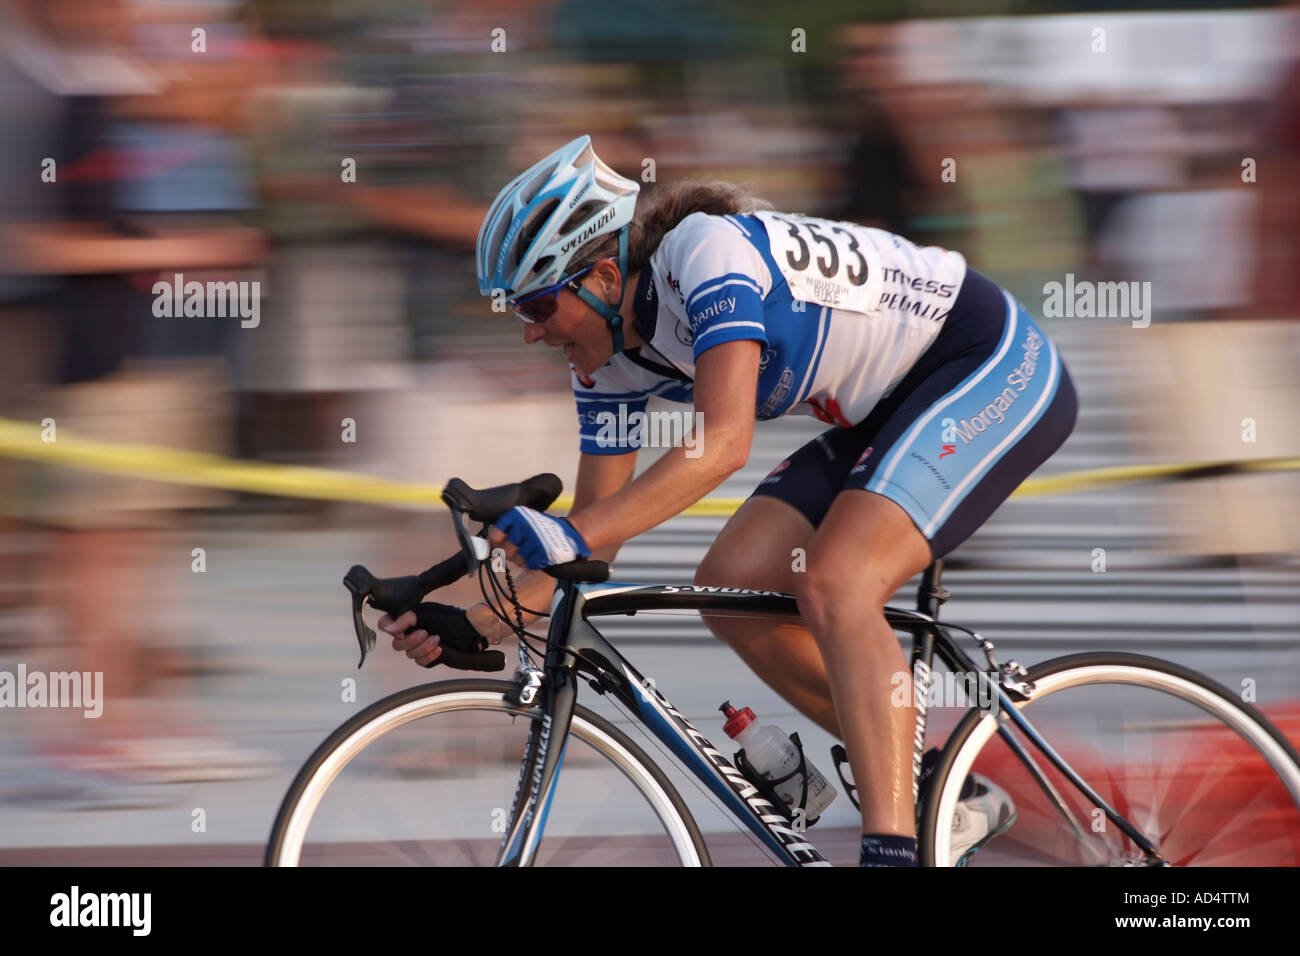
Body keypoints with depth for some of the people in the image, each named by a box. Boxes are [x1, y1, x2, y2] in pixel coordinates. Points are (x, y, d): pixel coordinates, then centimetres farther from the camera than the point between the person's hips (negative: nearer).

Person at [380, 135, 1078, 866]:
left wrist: (570, 533, -44)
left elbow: (724, 442, -38)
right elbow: (592, 548, 4)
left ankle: (894, 848, -33)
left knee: (833, 585, -27)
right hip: (894, 405, 9)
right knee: (732, 584, -4)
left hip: (996, 366, -9)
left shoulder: (706, 252, -26)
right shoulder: (612, 360, 0)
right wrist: (474, 627, -10)